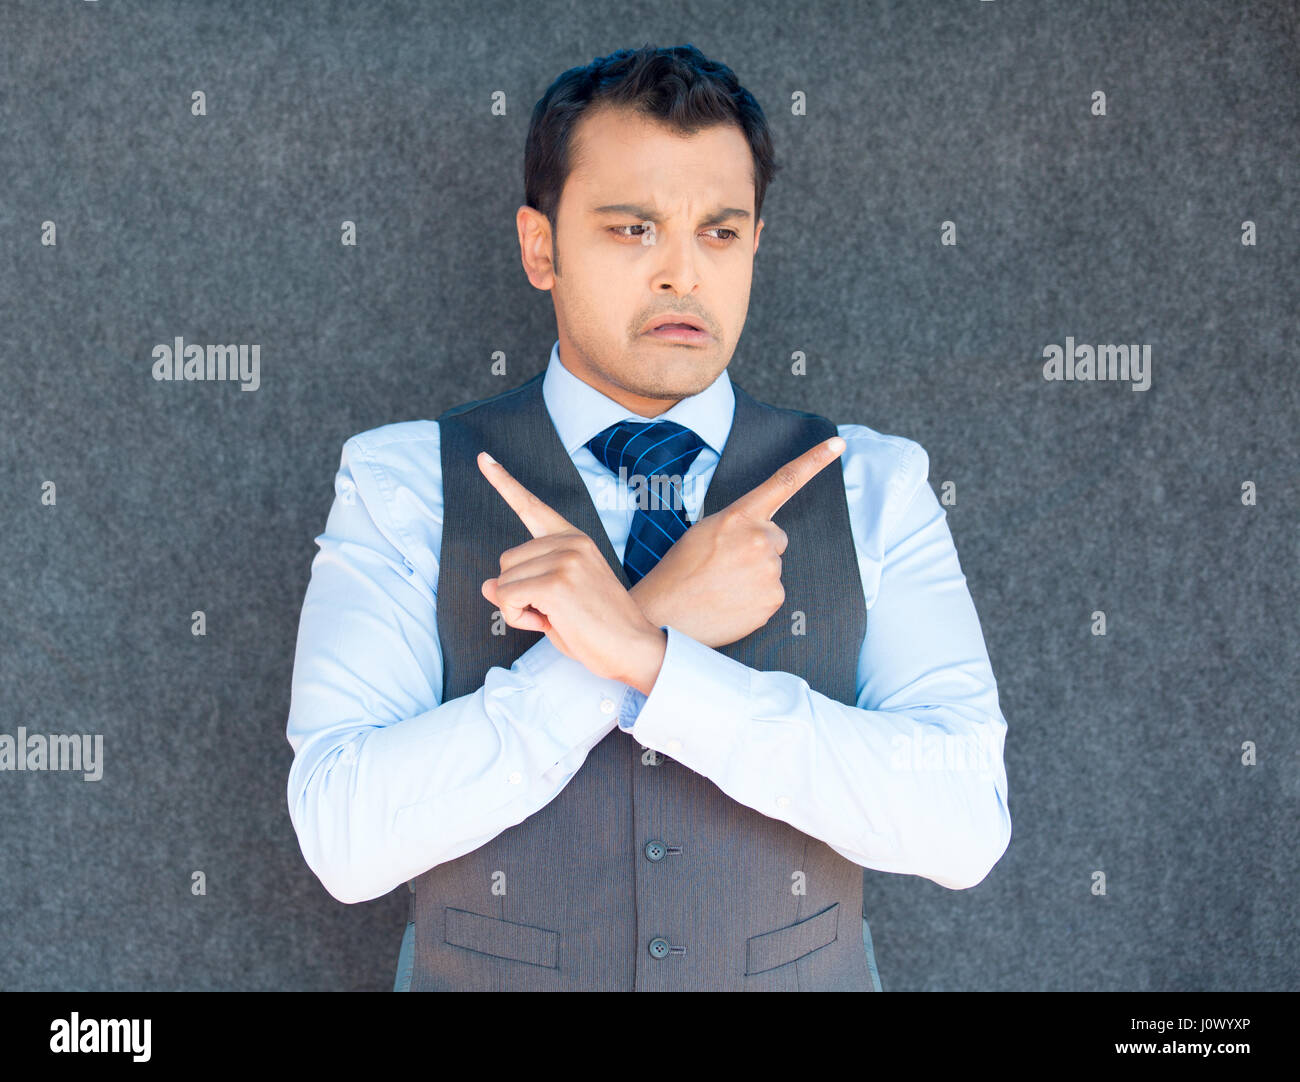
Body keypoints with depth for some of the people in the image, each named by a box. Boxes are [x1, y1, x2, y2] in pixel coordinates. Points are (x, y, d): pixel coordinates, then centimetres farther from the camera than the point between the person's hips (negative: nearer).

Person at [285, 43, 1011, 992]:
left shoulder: (873, 487, -6)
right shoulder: (401, 482, -9)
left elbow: (965, 825, -18)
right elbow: (345, 840, -19)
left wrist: (645, 658, -27)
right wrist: (659, 614, -24)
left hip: (803, 974, 1)